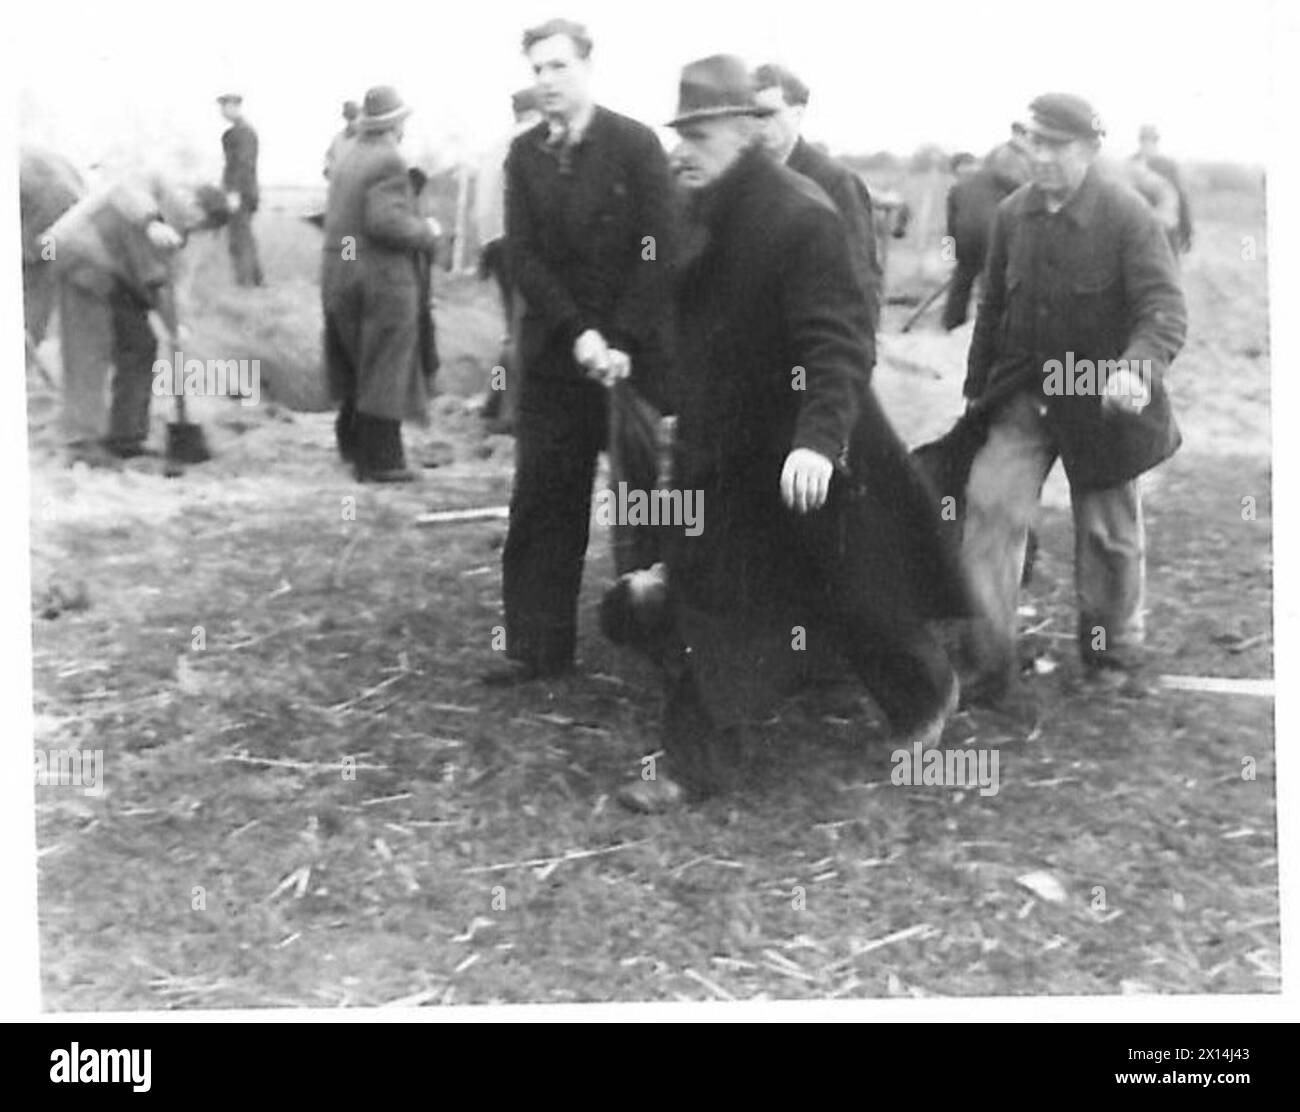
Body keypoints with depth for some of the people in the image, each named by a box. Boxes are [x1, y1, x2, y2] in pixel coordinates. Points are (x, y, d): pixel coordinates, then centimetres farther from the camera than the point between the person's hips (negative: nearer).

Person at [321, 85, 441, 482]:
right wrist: (426, 233, -11)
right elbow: (386, 220, -26)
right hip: (382, 277, -9)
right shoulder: (389, 163, -15)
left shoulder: (346, 161, 12)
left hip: (339, 273, 9)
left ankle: (353, 443, 30)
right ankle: (380, 460, 2)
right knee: (385, 370, -1)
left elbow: (336, 218, 11)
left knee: (356, 364, 20)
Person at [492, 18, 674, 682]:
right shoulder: (524, 155, 7)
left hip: (633, 351, -3)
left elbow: (656, 254, -8)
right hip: (553, 351, 3)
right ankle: (536, 647, 7)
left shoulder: (636, 145, -3)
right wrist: (578, 334, -12)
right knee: (541, 505, 1)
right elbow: (522, 258, 1)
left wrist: (623, 343, -16)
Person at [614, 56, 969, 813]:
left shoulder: (802, 218, -22)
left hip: (803, 456, -7)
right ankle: (697, 764, 16)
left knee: (853, 595, 11)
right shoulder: (702, 217, 3)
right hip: (722, 451, 7)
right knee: (702, 602, 5)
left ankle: (929, 694, 39)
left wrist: (817, 438, -38)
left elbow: (838, 344, -27)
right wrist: (679, 413, 18)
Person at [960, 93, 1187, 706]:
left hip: (1102, 400, -3)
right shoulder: (1013, 214, 1)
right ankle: (988, 661, -9)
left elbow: (1165, 306, -22)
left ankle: (1113, 653, 33)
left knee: (1110, 533, 10)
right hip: (1024, 396, 3)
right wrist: (977, 387, 14)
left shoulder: (1129, 217, -13)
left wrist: (1138, 367, -41)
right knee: (989, 504, -15)